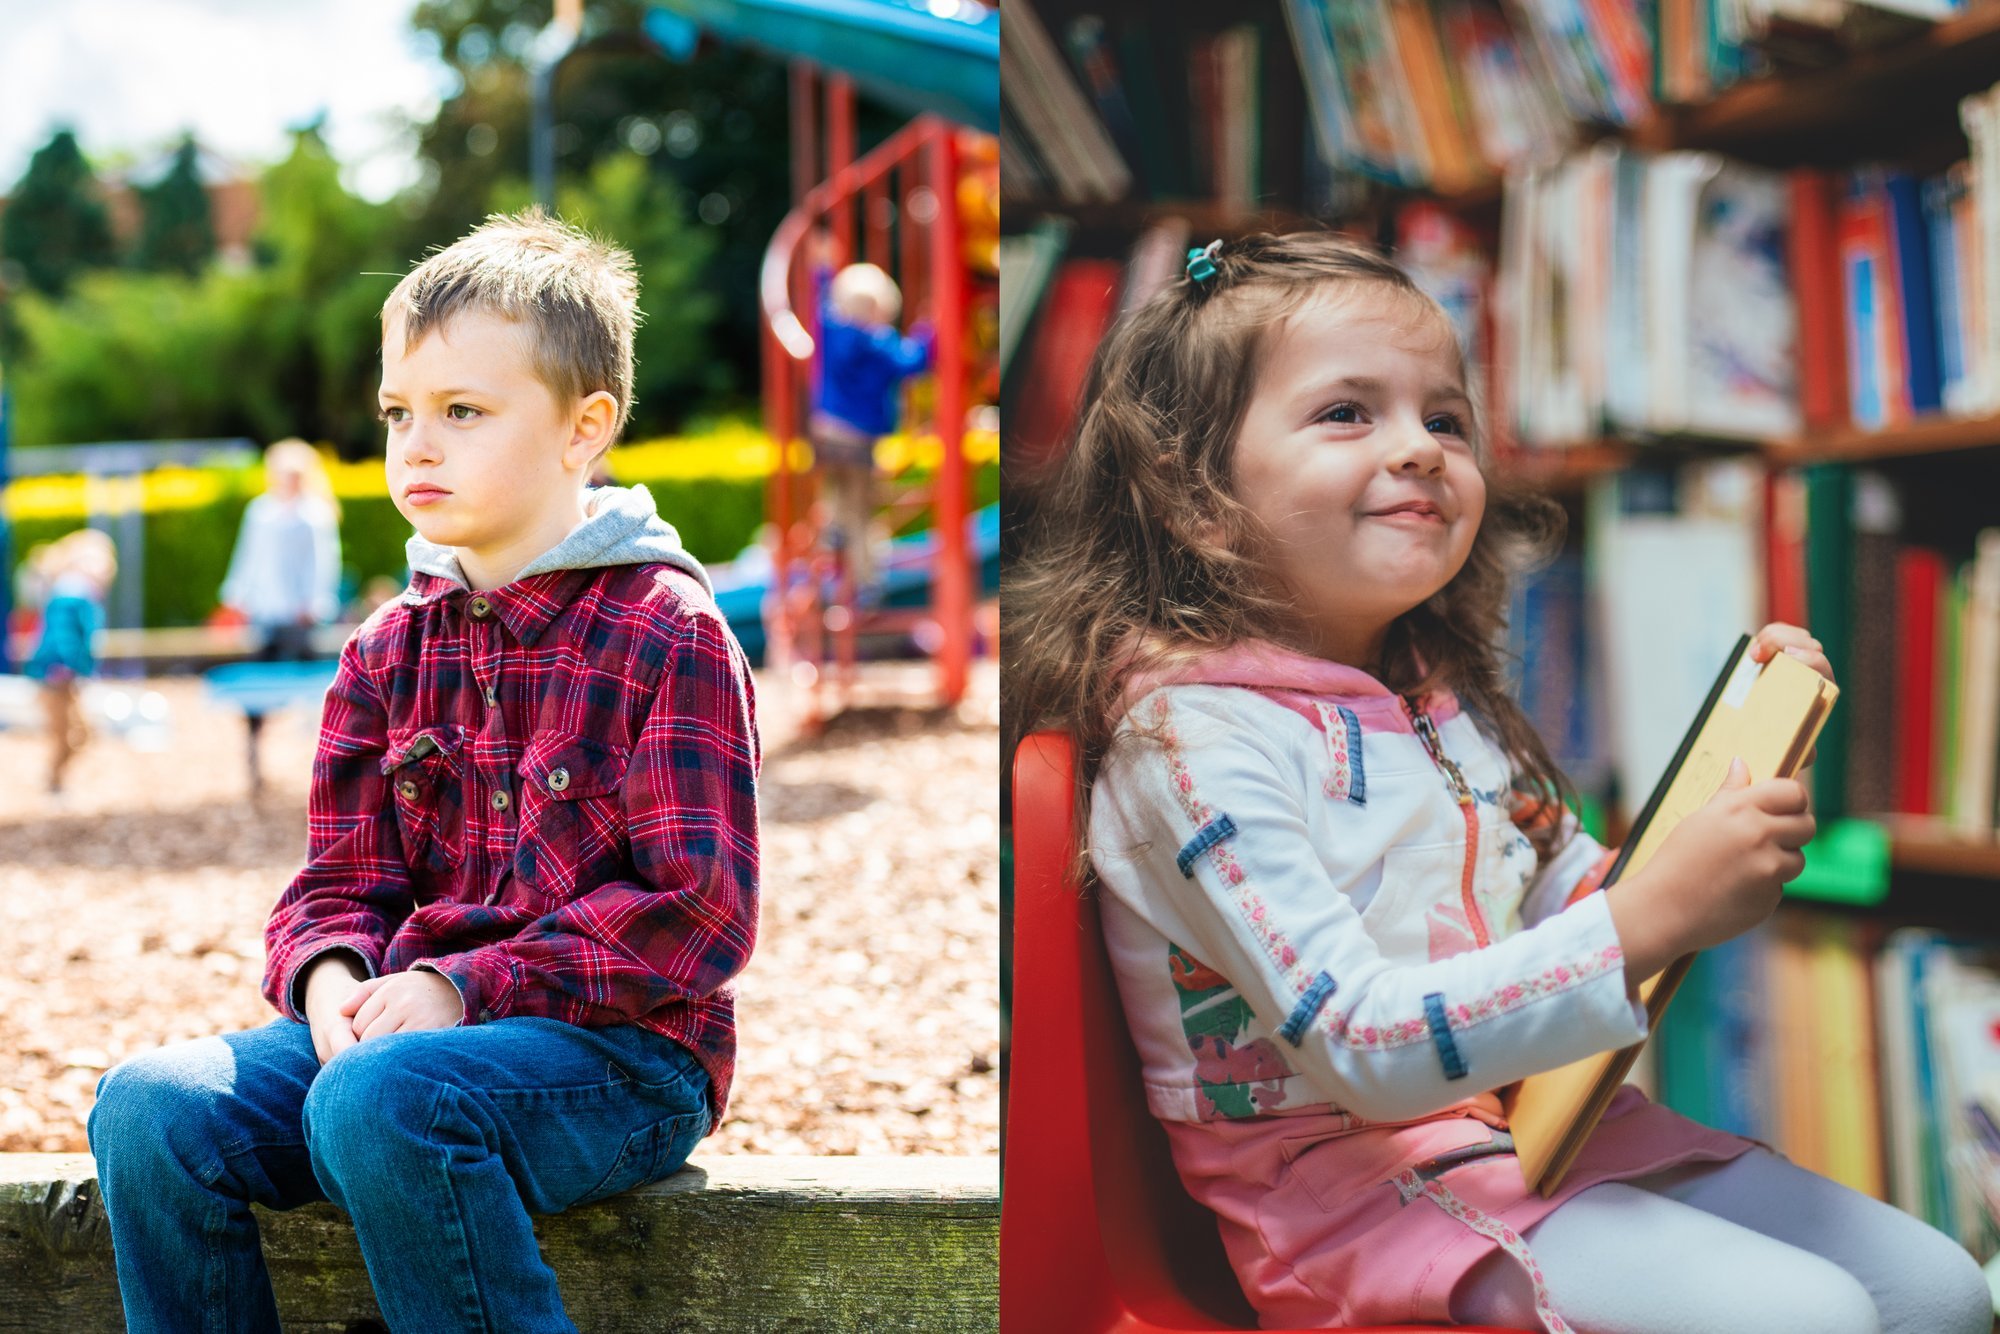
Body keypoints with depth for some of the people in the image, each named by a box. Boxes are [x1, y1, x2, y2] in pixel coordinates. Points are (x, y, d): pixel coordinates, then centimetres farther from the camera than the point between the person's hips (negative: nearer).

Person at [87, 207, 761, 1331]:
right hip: (410, 1019, 6)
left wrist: (466, 985, -18)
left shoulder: (668, 631, -5)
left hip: (621, 1046, -6)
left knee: (377, 1100, -35)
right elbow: (344, 879, 15)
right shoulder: (388, 652, 15)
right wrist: (327, 972, -11)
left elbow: (700, 911, -12)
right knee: (148, 1108, -17)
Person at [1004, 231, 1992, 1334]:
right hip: (1357, 1180, -9)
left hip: (1550, 1118, 9)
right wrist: (1651, 917, -30)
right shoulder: (1191, 734, -18)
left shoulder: (1443, 697, 11)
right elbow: (1364, 1048, -25)